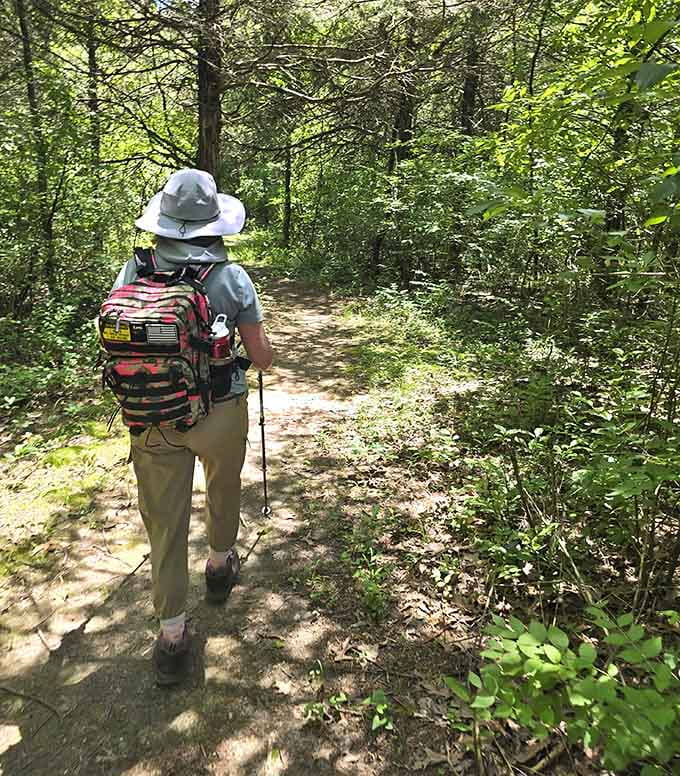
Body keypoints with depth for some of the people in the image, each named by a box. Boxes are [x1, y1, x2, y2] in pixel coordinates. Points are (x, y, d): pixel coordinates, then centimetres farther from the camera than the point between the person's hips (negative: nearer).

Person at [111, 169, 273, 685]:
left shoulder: (133, 272, -5)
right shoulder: (232, 278, -13)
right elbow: (262, 357, -8)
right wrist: (257, 347, 15)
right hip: (220, 413, -1)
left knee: (164, 520, 11)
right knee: (224, 491, 27)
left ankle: (172, 636, 20)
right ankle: (220, 566, 50)